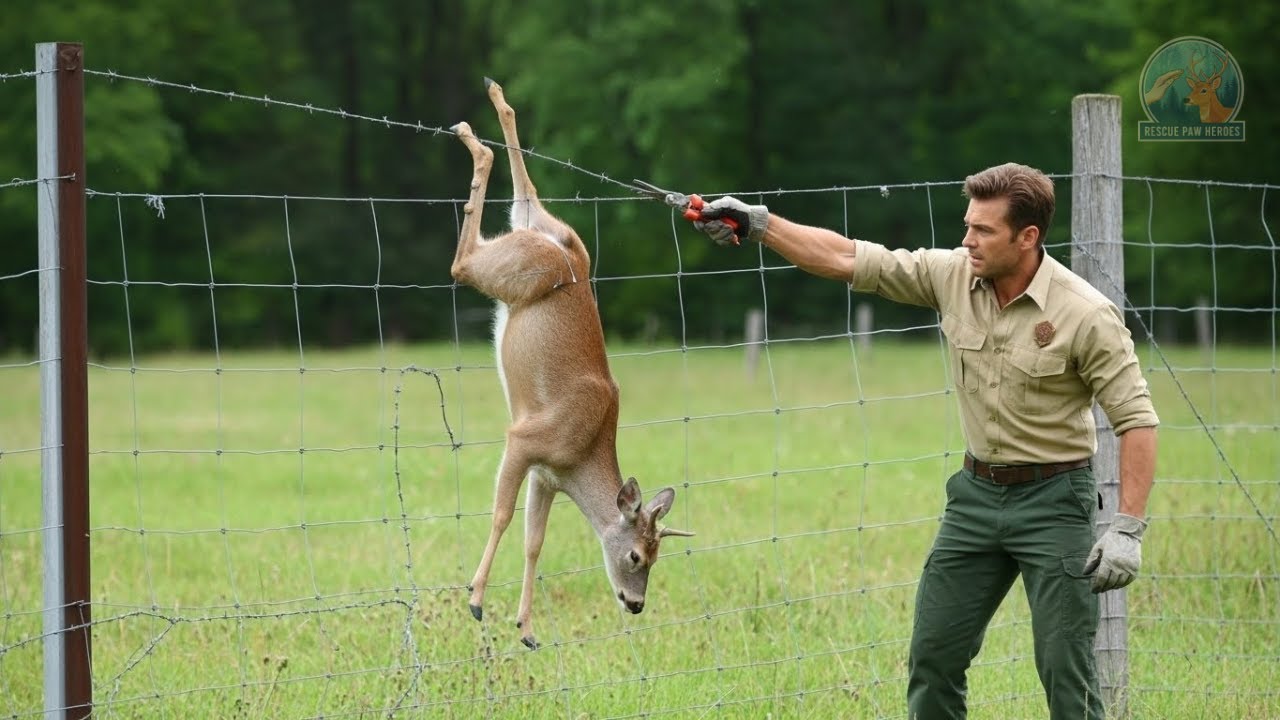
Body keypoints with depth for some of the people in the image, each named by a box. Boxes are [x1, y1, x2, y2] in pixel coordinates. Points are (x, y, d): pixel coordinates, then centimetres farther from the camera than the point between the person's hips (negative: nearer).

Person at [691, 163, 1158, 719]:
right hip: (976, 492, 6)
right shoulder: (952, 275, -3)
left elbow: (1136, 420, -15)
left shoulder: (1085, 314, -17)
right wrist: (758, 224, -6)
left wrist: (1127, 530, -21)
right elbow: (848, 259, 2)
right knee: (933, 654, 8)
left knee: (1066, 670, -6)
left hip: (1053, 500, -6)